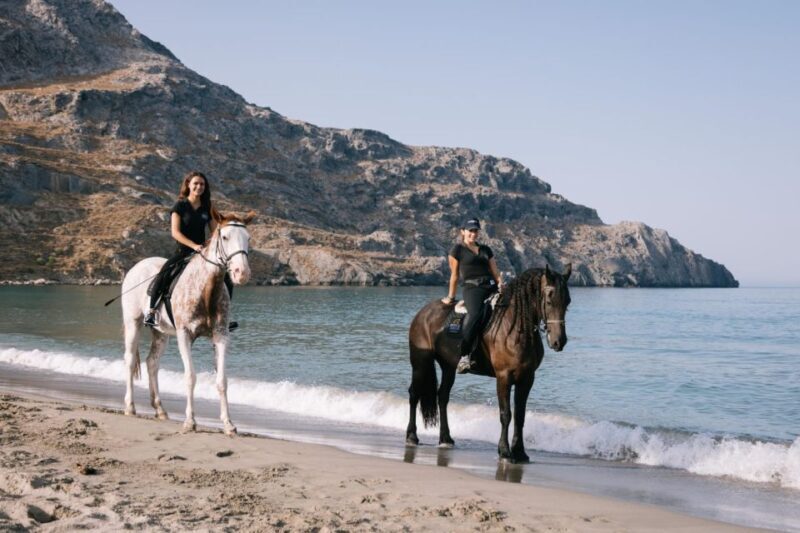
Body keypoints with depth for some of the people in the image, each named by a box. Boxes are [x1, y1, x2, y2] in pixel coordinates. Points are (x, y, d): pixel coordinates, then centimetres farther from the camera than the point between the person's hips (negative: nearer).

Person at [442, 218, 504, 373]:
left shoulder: (486, 250, 22)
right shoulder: (457, 250, 9)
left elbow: (495, 271, 20)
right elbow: (455, 275, 9)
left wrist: (500, 284, 1)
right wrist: (451, 297, 10)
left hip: (491, 286, 6)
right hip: (471, 287, -6)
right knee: (475, 315, -33)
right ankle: (464, 356, -36)